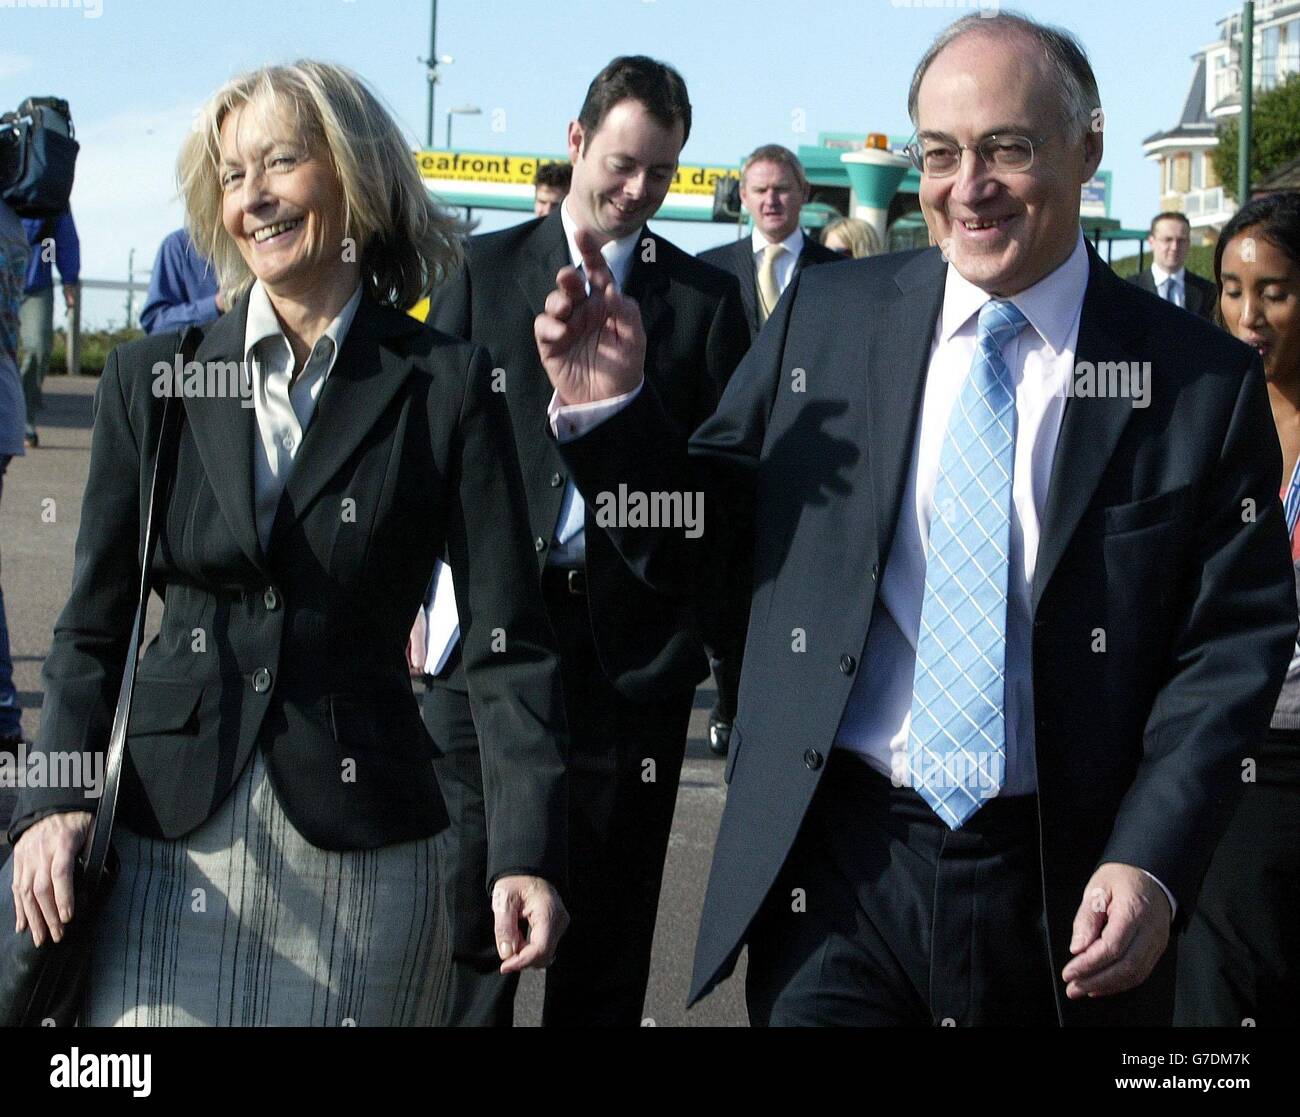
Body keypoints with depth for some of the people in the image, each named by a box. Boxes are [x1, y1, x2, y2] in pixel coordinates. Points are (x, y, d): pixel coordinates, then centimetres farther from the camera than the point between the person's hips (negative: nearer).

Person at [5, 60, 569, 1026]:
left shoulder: (448, 385, -1)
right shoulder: (151, 379, 5)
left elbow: (508, 640, -4)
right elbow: (94, 627, 8)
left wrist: (528, 850, -14)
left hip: (358, 843, -1)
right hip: (168, 832, 2)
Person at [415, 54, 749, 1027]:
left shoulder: (705, 298, 6)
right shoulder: (484, 270, 7)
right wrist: (417, 598, -4)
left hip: (633, 643, 0)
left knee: (610, 911, 8)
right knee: (469, 887, 4)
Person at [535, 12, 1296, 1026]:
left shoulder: (1204, 381, -3)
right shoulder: (824, 320, 2)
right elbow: (688, 543, 8)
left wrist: (1151, 865, -13)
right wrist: (611, 409, -10)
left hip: (1062, 887, 0)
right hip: (837, 866, 0)